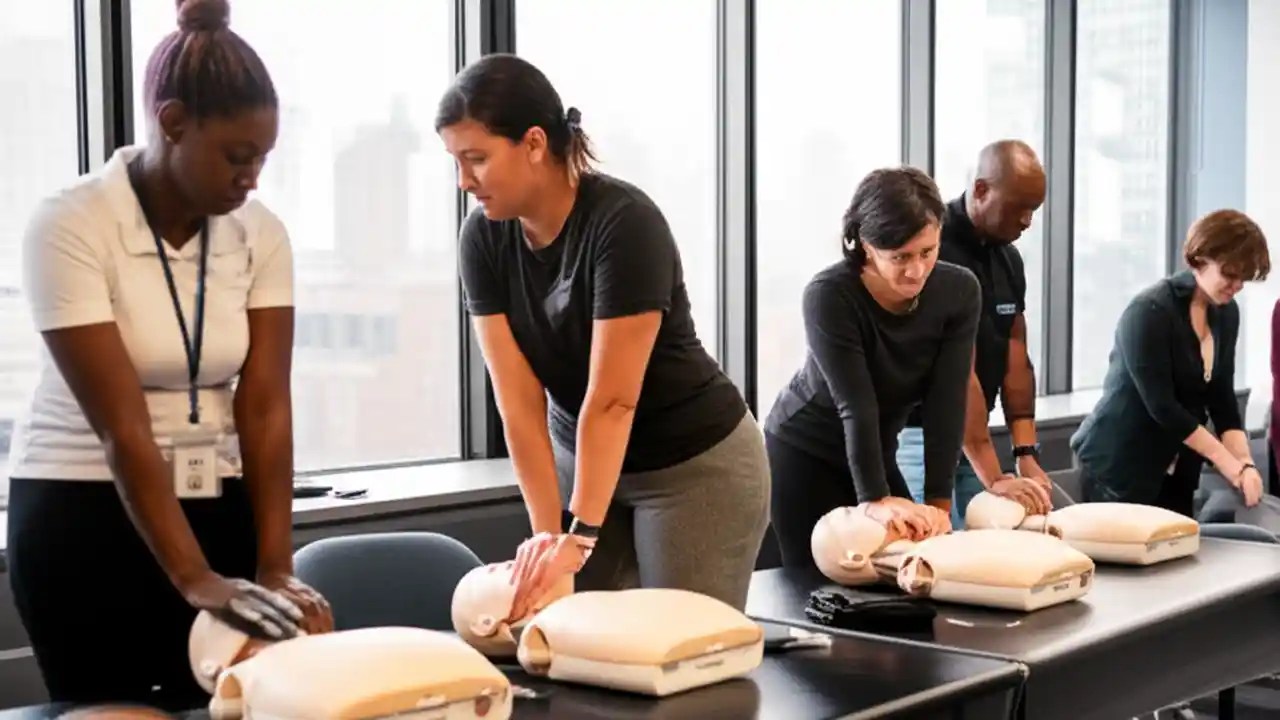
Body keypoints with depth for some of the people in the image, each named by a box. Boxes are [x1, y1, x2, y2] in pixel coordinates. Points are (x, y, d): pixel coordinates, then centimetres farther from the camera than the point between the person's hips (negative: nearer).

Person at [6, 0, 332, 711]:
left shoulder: (260, 234, -4)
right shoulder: (70, 226, -17)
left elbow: (264, 407, -9)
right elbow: (122, 427, -22)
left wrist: (275, 567, -18)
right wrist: (195, 580, -26)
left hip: (215, 505, 4)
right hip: (80, 516, -4)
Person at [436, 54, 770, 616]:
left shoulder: (623, 222, -26)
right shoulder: (483, 238, -10)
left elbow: (612, 401, -26)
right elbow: (517, 401, -12)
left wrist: (579, 536, -27)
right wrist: (546, 531, -16)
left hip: (693, 465, -5)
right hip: (580, 454, 5)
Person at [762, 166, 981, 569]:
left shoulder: (959, 292, -15)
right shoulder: (829, 296, -27)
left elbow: (946, 404, -18)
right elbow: (856, 407, -31)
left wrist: (938, 502, -21)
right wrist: (874, 500, -36)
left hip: (877, 453, 4)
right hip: (802, 453, -4)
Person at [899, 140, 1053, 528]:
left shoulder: (1008, 258, 6)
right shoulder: (936, 252, -21)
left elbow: (1016, 360, 5)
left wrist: (1027, 454, -5)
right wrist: (994, 478, -27)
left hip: (973, 434, 8)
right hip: (916, 432, -8)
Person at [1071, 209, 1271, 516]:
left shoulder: (1226, 313, 3)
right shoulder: (1149, 312, -20)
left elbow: (1222, 398, 4)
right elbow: (1161, 404, -22)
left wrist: (1244, 463, -9)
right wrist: (1227, 460, -18)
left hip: (1177, 471, 7)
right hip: (1119, 465, -7)